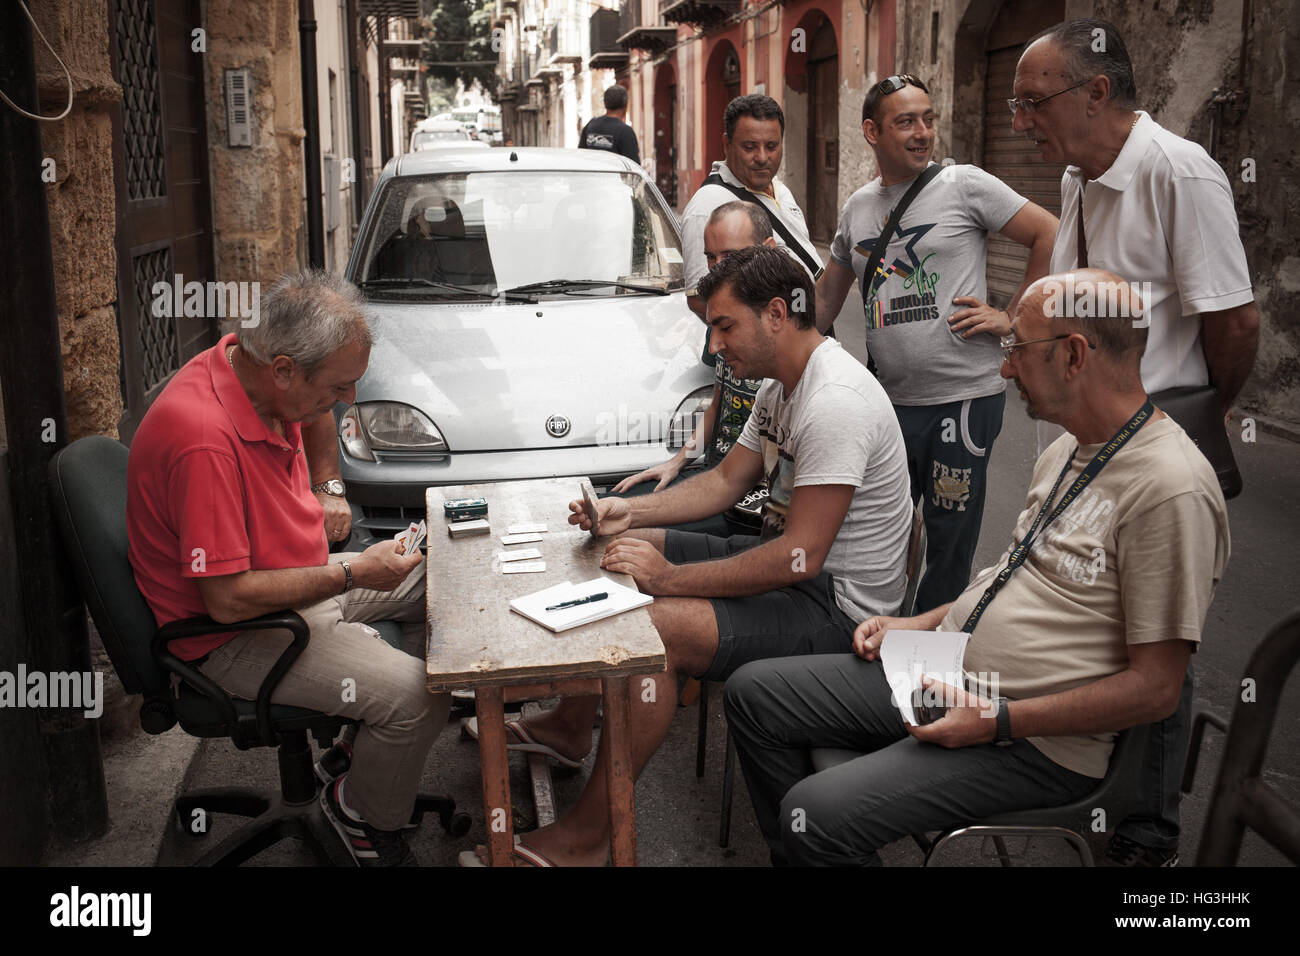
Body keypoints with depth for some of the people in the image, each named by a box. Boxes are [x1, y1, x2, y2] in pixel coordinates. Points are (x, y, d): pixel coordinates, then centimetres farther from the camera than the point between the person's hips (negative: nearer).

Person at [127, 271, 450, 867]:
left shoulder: (258, 372, -5)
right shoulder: (205, 438, -34)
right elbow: (227, 599, -31)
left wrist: (319, 497, 14)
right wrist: (351, 575, -25)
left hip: (298, 581, 10)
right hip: (234, 636, -10)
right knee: (415, 695, -24)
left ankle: (366, 743, 20)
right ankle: (362, 813, 7)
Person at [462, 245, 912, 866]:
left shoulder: (835, 402, -26)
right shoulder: (780, 386, 8)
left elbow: (801, 557, -30)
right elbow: (725, 481, 17)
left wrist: (671, 579, -25)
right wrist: (631, 510, 4)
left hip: (838, 608, -11)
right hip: (791, 559, 11)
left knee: (653, 628, -29)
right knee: (621, 553, 13)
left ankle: (584, 838, -15)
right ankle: (571, 726, 25)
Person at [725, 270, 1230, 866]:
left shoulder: (1171, 489, -20)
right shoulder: (1067, 453, 11)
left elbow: (1155, 688, -20)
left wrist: (997, 721, -21)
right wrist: (919, 625, 10)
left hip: (1035, 741, -9)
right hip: (945, 675, 9)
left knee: (815, 812, -25)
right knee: (753, 691, 6)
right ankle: (800, 855, 19)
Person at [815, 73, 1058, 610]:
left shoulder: (965, 185, -3)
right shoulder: (857, 208, 12)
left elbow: (1050, 236, -3)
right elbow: (828, 293, 23)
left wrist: (1011, 317, -7)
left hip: (964, 397, -5)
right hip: (887, 400, 5)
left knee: (949, 545, 3)